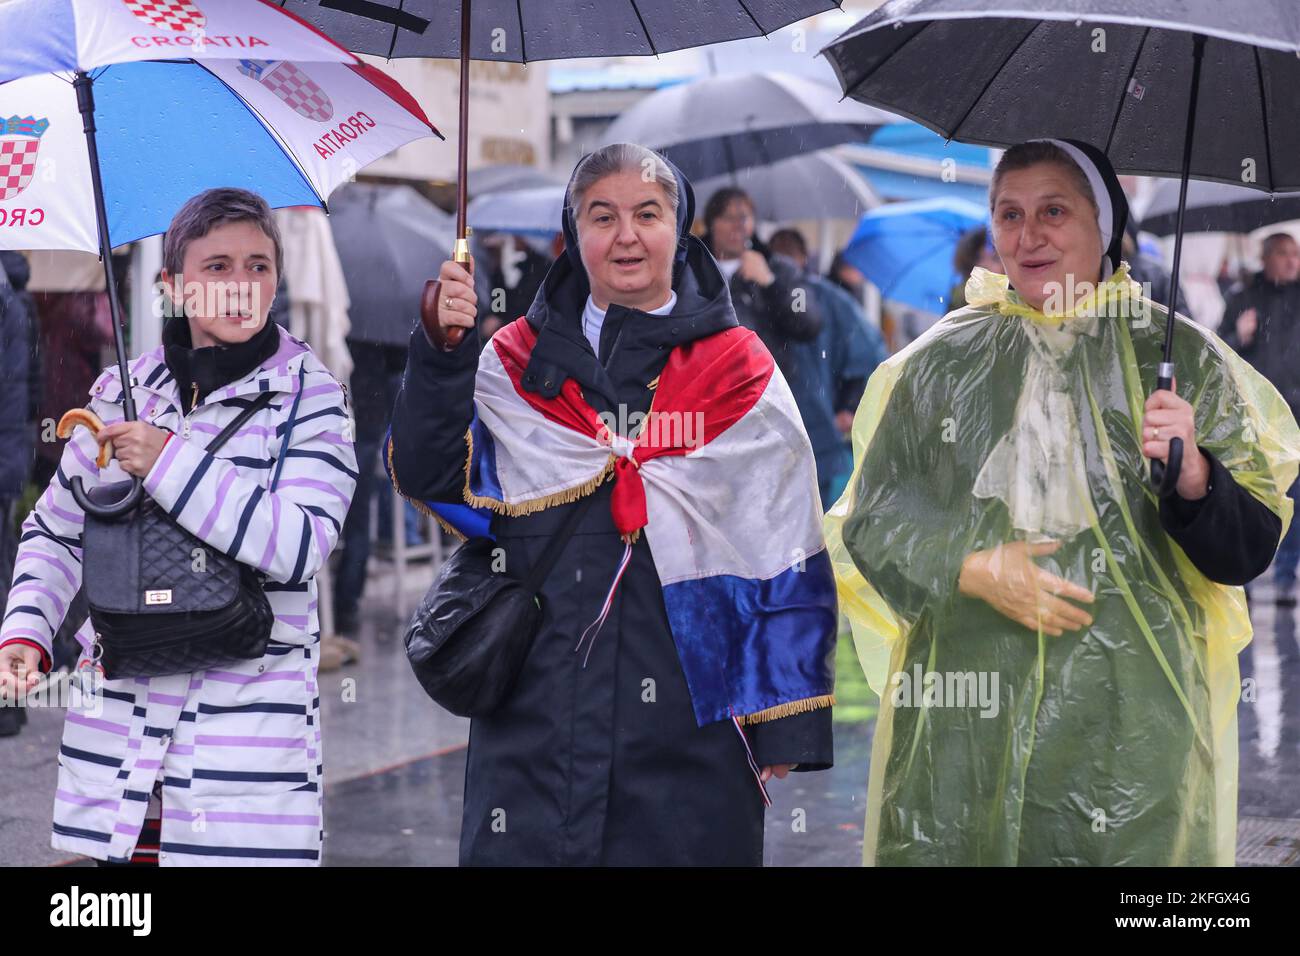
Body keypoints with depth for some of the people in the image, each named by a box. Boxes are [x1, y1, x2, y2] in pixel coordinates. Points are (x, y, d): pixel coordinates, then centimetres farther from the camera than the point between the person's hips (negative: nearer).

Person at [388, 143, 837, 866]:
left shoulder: (740, 372, 3)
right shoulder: (521, 362, 10)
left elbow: (788, 563, 2)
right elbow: (428, 477, 1)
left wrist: (789, 723, -2)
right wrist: (442, 351, -11)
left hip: (689, 717, -1)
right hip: (536, 716, 2)